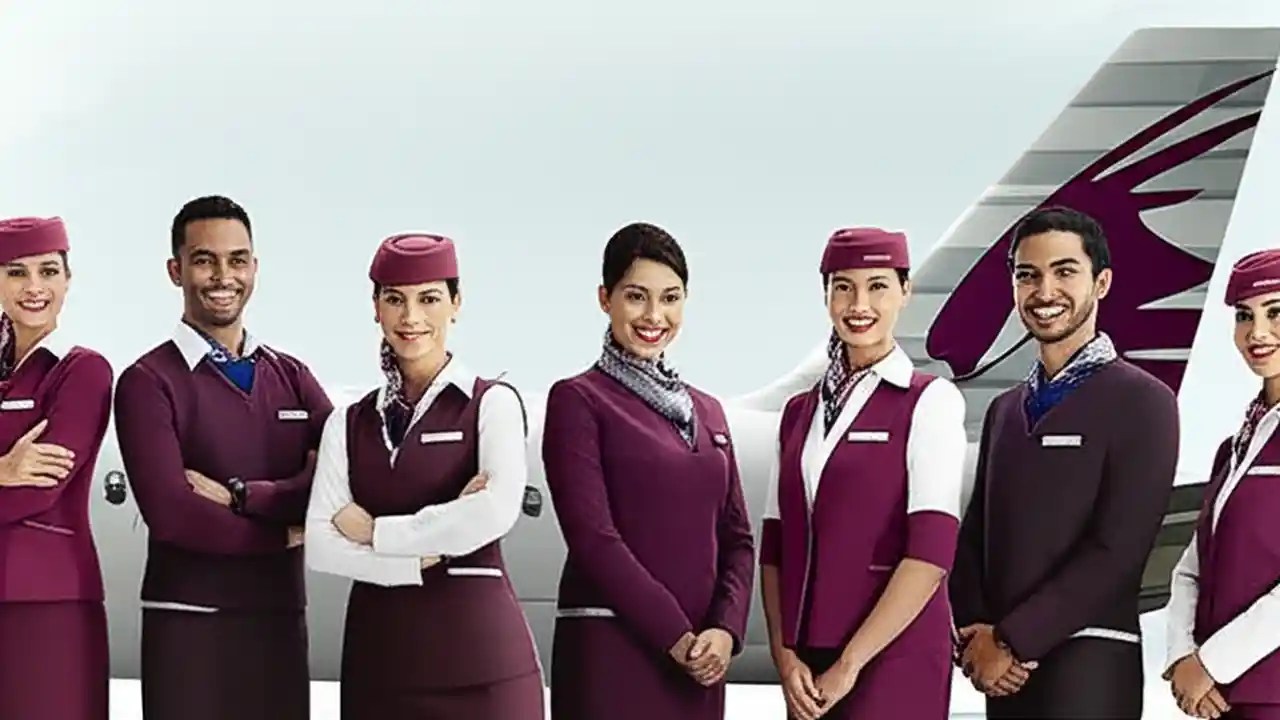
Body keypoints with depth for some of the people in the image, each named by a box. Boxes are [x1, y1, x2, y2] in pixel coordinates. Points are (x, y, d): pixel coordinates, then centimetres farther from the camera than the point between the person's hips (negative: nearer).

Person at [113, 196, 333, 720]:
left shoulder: (290, 376, 12)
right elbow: (171, 512, -16)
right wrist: (286, 531, -7)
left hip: (281, 621, 4)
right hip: (189, 624, -4)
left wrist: (238, 494, -13)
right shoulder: (148, 382, -4)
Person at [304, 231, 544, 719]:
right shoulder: (348, 424, 11)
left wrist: (376, 532, -8)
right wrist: (424, 557, -13)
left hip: (479, 652, -3)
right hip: (378, 655, 3)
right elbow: (320, 544, 0)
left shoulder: (491, 403, 1)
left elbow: (498, 511, -16)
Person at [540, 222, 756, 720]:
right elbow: (593, 536, -11)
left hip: (697, 664, 5)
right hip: (610, 651, -5)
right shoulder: (577, 400, -2)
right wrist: (676, 637, -12)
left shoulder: (707, 411, 16)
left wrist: (725, 630, -4)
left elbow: (736, 537, 13)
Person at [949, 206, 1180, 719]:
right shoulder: (1004, 410, 15)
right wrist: (974, 631, -5)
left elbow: (1118, 552, -13)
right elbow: (973, 536, 13)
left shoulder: (1142, 401, -5)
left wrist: (1011, 639, -12)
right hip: (1003, 670, 6)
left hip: (1089, 663, -6)